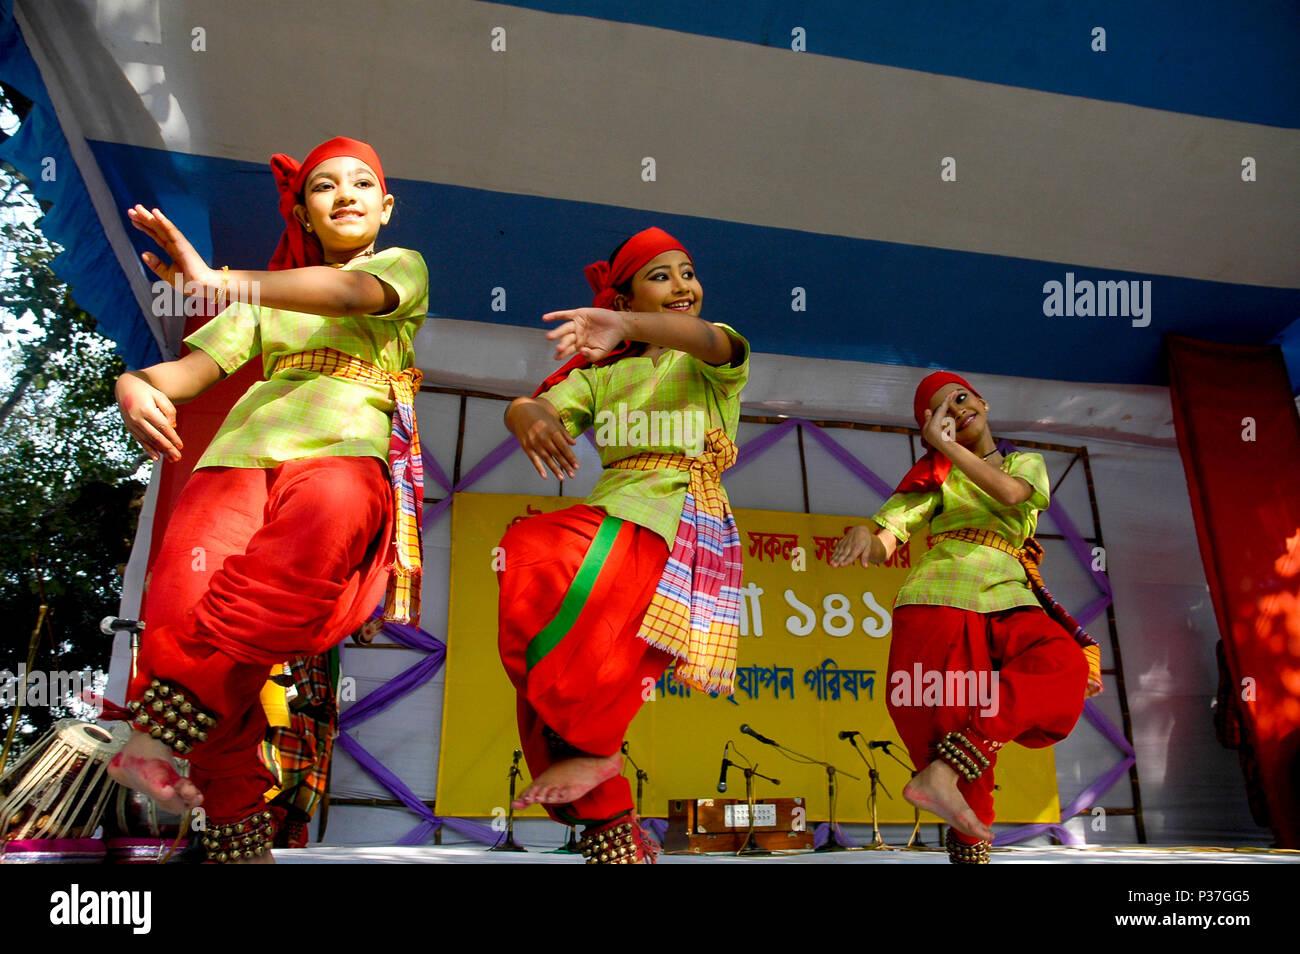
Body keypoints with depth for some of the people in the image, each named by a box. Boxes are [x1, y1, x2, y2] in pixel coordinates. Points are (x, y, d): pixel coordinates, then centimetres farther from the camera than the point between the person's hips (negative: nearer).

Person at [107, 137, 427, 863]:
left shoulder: (403, 266, 22)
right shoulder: (269, 293, 33)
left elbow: (352, 292, -3)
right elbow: (193, 366, 20)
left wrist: (221, 283, -19)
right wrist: (136, 384, -5)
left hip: (344, 452, -3)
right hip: (244, 450, 4)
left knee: (330, 509, -41)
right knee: (181, 602, -24)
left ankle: (168, 720, -41)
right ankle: (236, 827, -17)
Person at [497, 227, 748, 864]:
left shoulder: (712, 358, 12)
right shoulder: (603, 372, 22)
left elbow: (709, 340, -15)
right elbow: (532, 406, 4)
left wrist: (627, 326, -36)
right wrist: (529, 414, -23)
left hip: (681, 525, -5)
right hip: (612, 514, 5)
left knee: (537, 551, -29)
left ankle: (593, 745, -16)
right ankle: (610, 833, 9)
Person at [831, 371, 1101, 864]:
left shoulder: (1028, 463, 22)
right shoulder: (937, 475, 16)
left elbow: (1011, 493, -5)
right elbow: (887, 538, 2)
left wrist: (949, 446, 1)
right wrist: (864, 534, -22)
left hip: (1007, 599, 2)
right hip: (941, 599, -2)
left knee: (1063, 664, -27)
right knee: (952, 716, -14)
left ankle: (944, 772, -36)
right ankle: (969, 845, 3)